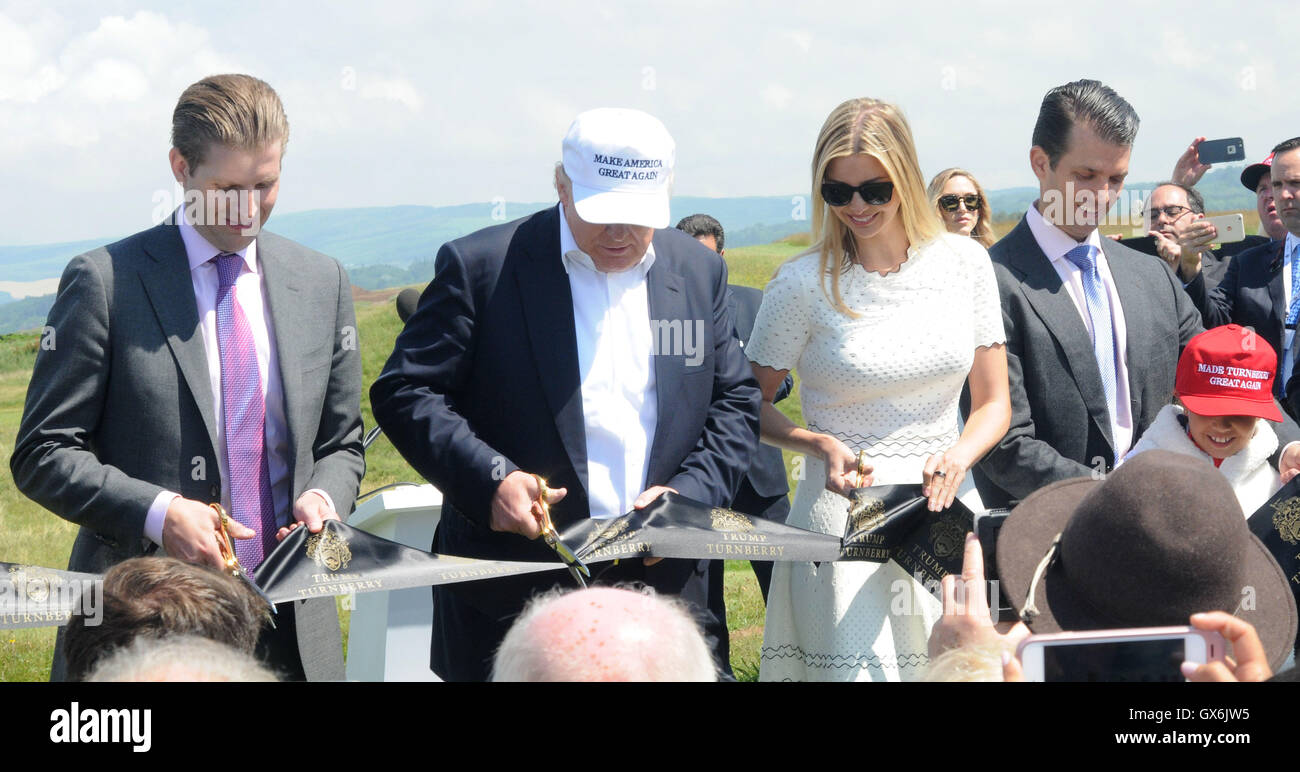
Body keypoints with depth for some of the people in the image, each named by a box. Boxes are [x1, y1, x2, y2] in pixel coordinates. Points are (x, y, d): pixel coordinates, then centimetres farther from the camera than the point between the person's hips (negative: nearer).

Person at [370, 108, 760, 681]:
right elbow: (404, 391, -5)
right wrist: (488, 479, -18)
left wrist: (691, 494, -4)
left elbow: (735, 403, 14)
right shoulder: (481, 267, -4)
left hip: (661, 583, 3)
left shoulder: (699, 273, 9)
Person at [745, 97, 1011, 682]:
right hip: (845, 515, -3)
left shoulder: (963, 263, 2)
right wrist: (819, 444, -14)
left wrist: (957, 456, -13)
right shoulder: (803, 284, -7)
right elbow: (752, 405, 4)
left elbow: (994, 402, 7)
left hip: (944, 509, 3)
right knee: (855, 667, -10)